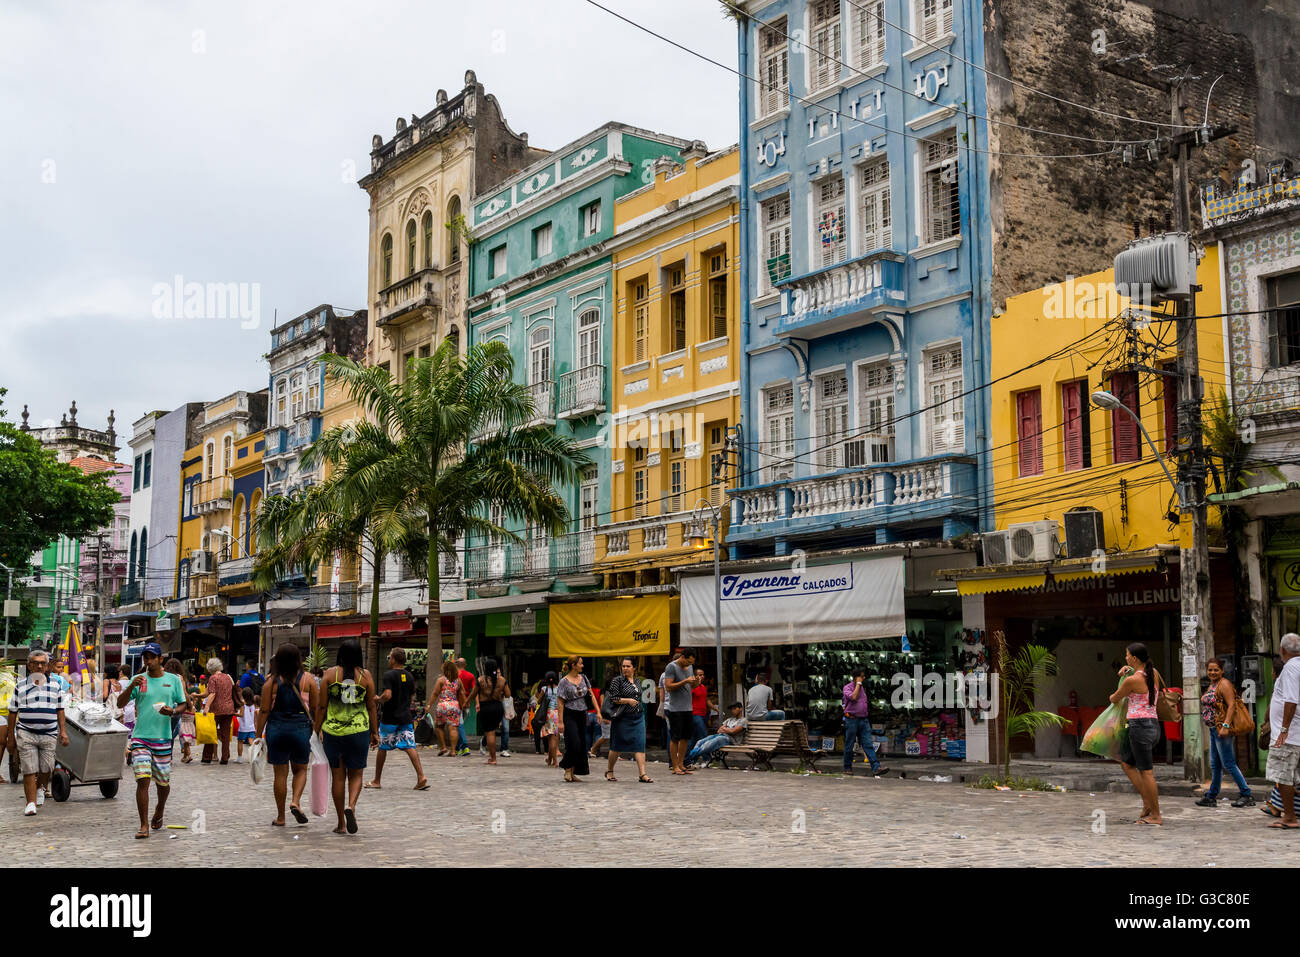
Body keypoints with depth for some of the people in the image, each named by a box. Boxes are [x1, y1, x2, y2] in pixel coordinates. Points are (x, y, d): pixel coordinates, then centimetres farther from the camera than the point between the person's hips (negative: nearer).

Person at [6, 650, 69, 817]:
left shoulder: (55, 686, 9)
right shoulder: (20, 686, 5)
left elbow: (60, 711, 12)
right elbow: (13, 713, 8)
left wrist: (63, 731, 3)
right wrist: (10, 737, 6)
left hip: (49, 734, 2)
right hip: (26, 734, -1)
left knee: (46, 769, 7)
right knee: (29, 770, -5)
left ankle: (41, 789, 37)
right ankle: (31, 803, -2)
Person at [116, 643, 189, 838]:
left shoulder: (173, 680, 6)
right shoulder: (138, 679, 4)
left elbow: (183, 704, 11)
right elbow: (120, 703, -1)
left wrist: (173, 711, -11)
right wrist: (131, 687, -18)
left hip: (163, 738, 1)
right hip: (140, 737, -1)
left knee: (163, 782, 9)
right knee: (142, 780, -12)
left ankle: (159, 812, 38)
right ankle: (144, 825, -7)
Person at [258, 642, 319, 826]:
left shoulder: (271, 681, -2)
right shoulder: (308, 679, -1)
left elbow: (264, 711, -3)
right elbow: (316, 708, 0)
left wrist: (259, 735, 4)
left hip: (276, 728, 0)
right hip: (301, 728, 0)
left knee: (280, 773, 7)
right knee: (300, 769, 17)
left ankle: (280, 817, 12)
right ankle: (296, 801, -7)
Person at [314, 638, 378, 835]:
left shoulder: (330, 674, -2)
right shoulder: (365, 675, -1)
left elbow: (321, 706, -1)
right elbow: (371, 707, 2)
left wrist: (317, 730, 8)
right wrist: (375, 732, 10)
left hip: (333, 731, 0)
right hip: (359, 730, 0)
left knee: (338, 776, 9)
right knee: (356, 774, 12)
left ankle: (341, 823, 13)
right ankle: (351, 806, -16)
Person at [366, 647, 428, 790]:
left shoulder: (389, 675, -12)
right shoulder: (409, 676, 8)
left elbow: (387, 695, -23)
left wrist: (378, 699, -4)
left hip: (389, 718, -5)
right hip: (406, 717, 5)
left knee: (383, 748, 10)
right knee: (410, 747, -2)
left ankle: (377, 781, 20)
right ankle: (421, 777, -18)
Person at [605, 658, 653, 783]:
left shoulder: (637, 681, 14)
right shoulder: (617, 680, -5)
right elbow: (613, 698, -11)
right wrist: (627, 700, -18)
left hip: (638, 717, 5)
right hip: (622, 718, -5)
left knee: (640, 745, -6)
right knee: (617, 746, 5)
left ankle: (642, 774, -12)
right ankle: (609, 771, 23)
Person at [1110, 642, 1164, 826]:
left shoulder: (1131, 681, -14)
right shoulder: (1154, 674, 8)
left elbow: (1115, 698, 3)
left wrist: (1112, 698, 26)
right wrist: (1128, 672, 18)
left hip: (1139, 726, -9)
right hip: (1153, 725, 9)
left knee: (1146, 771, -2)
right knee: (1126, 762, 20)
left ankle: (1156, 815, 3)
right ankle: (1148, 802, 16)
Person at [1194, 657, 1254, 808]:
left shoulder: (1224, 684, -12)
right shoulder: (1212, 685, 17)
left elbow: (1231, 705, -20)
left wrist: (1225, 726, -27)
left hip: (1222, 729, -10)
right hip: (1213, 729, 10)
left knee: (1228, 763, -7)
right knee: (1215, 765, 13)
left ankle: (1246, 795, 0)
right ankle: (1211, 797, 18)